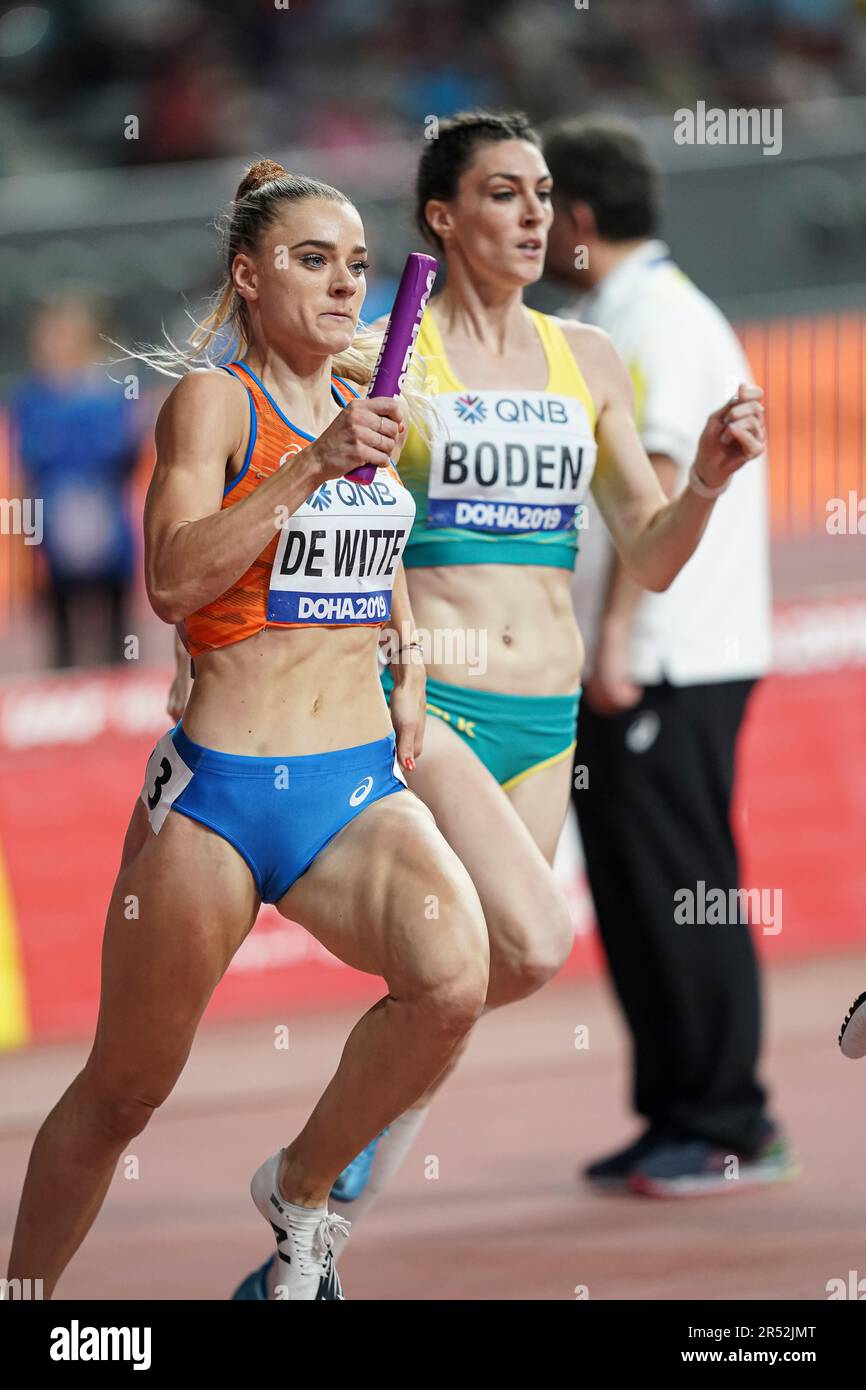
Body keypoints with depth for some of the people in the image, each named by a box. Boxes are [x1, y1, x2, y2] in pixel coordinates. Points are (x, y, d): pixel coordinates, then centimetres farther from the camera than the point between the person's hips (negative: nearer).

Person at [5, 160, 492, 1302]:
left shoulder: (370, 393, 13)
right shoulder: (213, 401, -6)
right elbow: (172, 582, -21)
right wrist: (314, 465, -25)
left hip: (361, 783, 4)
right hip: (219, 790, -4)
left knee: (452, 982, -25)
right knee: (120, 1095, 4)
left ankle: (300, 1192, -1)